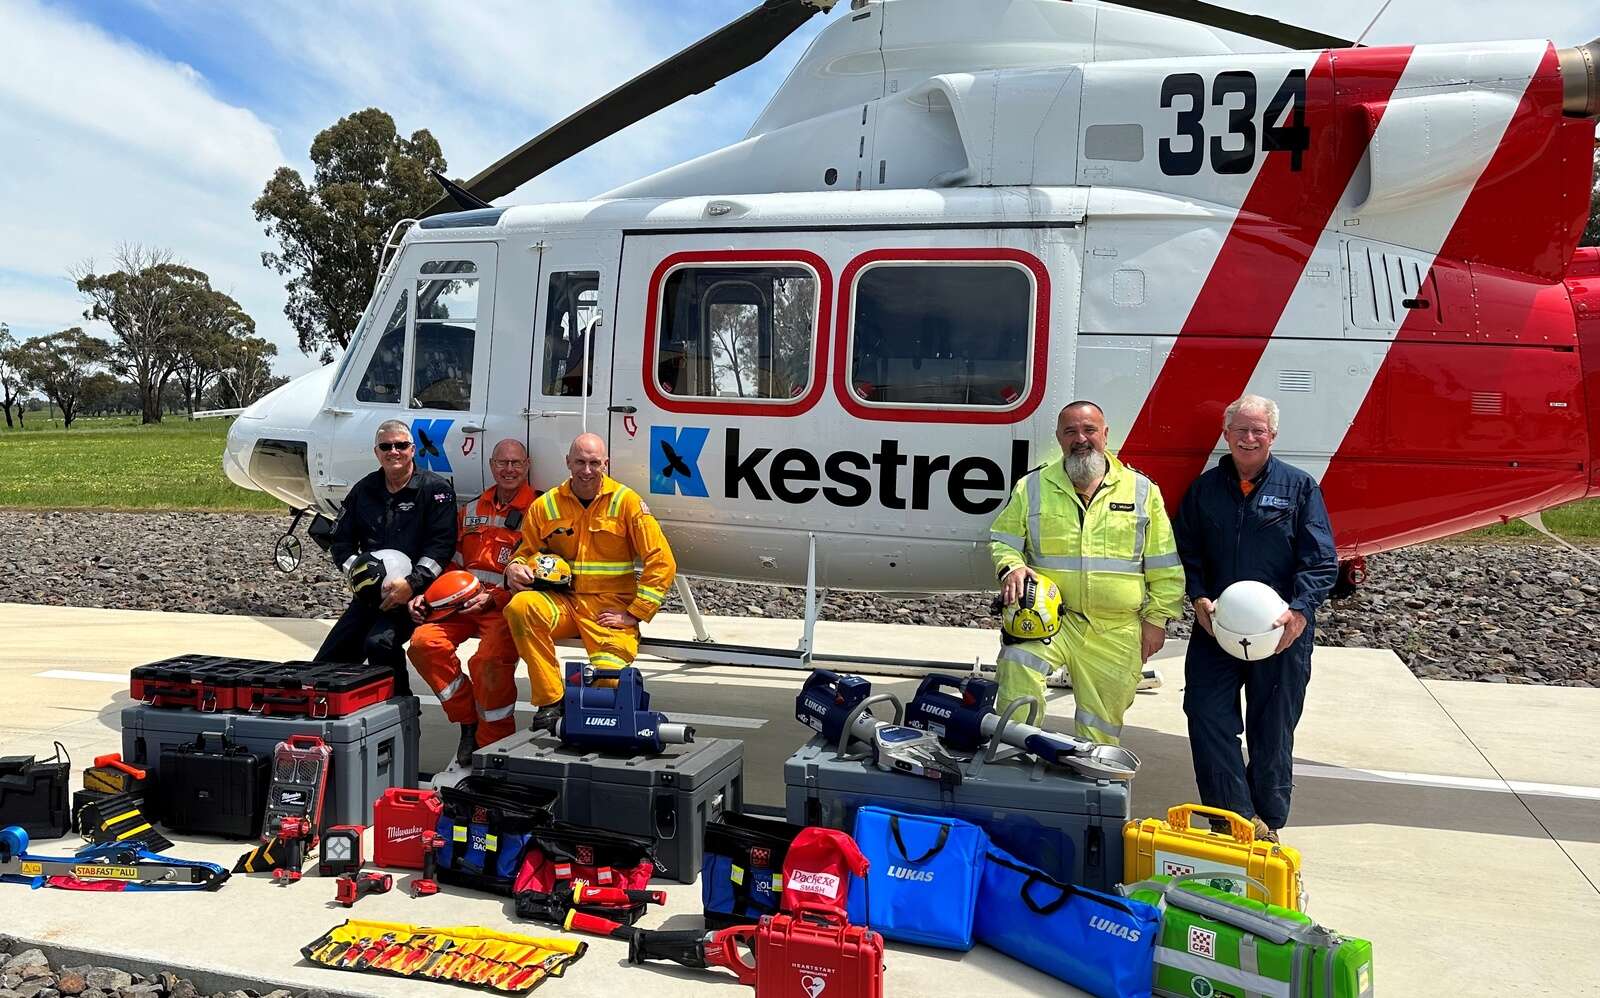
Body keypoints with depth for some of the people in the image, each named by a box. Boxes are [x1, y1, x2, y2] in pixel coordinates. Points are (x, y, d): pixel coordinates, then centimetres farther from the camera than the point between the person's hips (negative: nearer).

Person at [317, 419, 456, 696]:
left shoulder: (436, 489, -2)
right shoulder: (364, 490, 15)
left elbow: (442, 544, -11)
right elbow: (341, 541, 14)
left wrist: (411, 584, -22)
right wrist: (358, 572, -7)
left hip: (414, 594, -6)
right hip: (370, 595, 6)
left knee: (380, 643, -31)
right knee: (325, 664, -1)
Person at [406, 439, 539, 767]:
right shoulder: (471, 511, 19)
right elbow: (454, 565, 24)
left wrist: (492, 598, -16)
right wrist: (426, 596, 8)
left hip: (509, 606, -6)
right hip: (464, 604, 6)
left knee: (488, 660, -30)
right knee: (423, 642, -18)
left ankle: (493, 745, -8)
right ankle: (468, 721, -2)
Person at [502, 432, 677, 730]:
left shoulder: (627, 501, -1)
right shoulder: (546, 505, 8)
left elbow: (661, 562, -4)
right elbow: (525, 551, 20)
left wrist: (634, 614, -8)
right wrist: (515, 568, -5)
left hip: (611, 608, -3)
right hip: (562, 601, 3)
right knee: (520, 606, -29)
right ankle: (550, 701, -18)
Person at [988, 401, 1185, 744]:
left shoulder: (1142, 491, 7)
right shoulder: (1032, 487, 6)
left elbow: (1163, 565, 9)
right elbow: (1003, 540, 11)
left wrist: (1157, 618, 4)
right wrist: (1011, 567, -11)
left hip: (1116, 634, 1)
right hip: (1050, 616, -1)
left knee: (1102, 727, 9)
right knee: (1018, 664, -30)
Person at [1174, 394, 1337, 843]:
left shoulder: (1299, 487, 2)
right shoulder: (1204, 488, 9)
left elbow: (1321, 560, -3)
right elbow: (1186, 553, 9)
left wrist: (1300, 610, -17)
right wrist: (1199, 598, -8)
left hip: (1282, 632, -2)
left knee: (1273, 730, 8)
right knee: (1207, 717, -6)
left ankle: (1268, 822, 24)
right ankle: (1238, 817, 5)